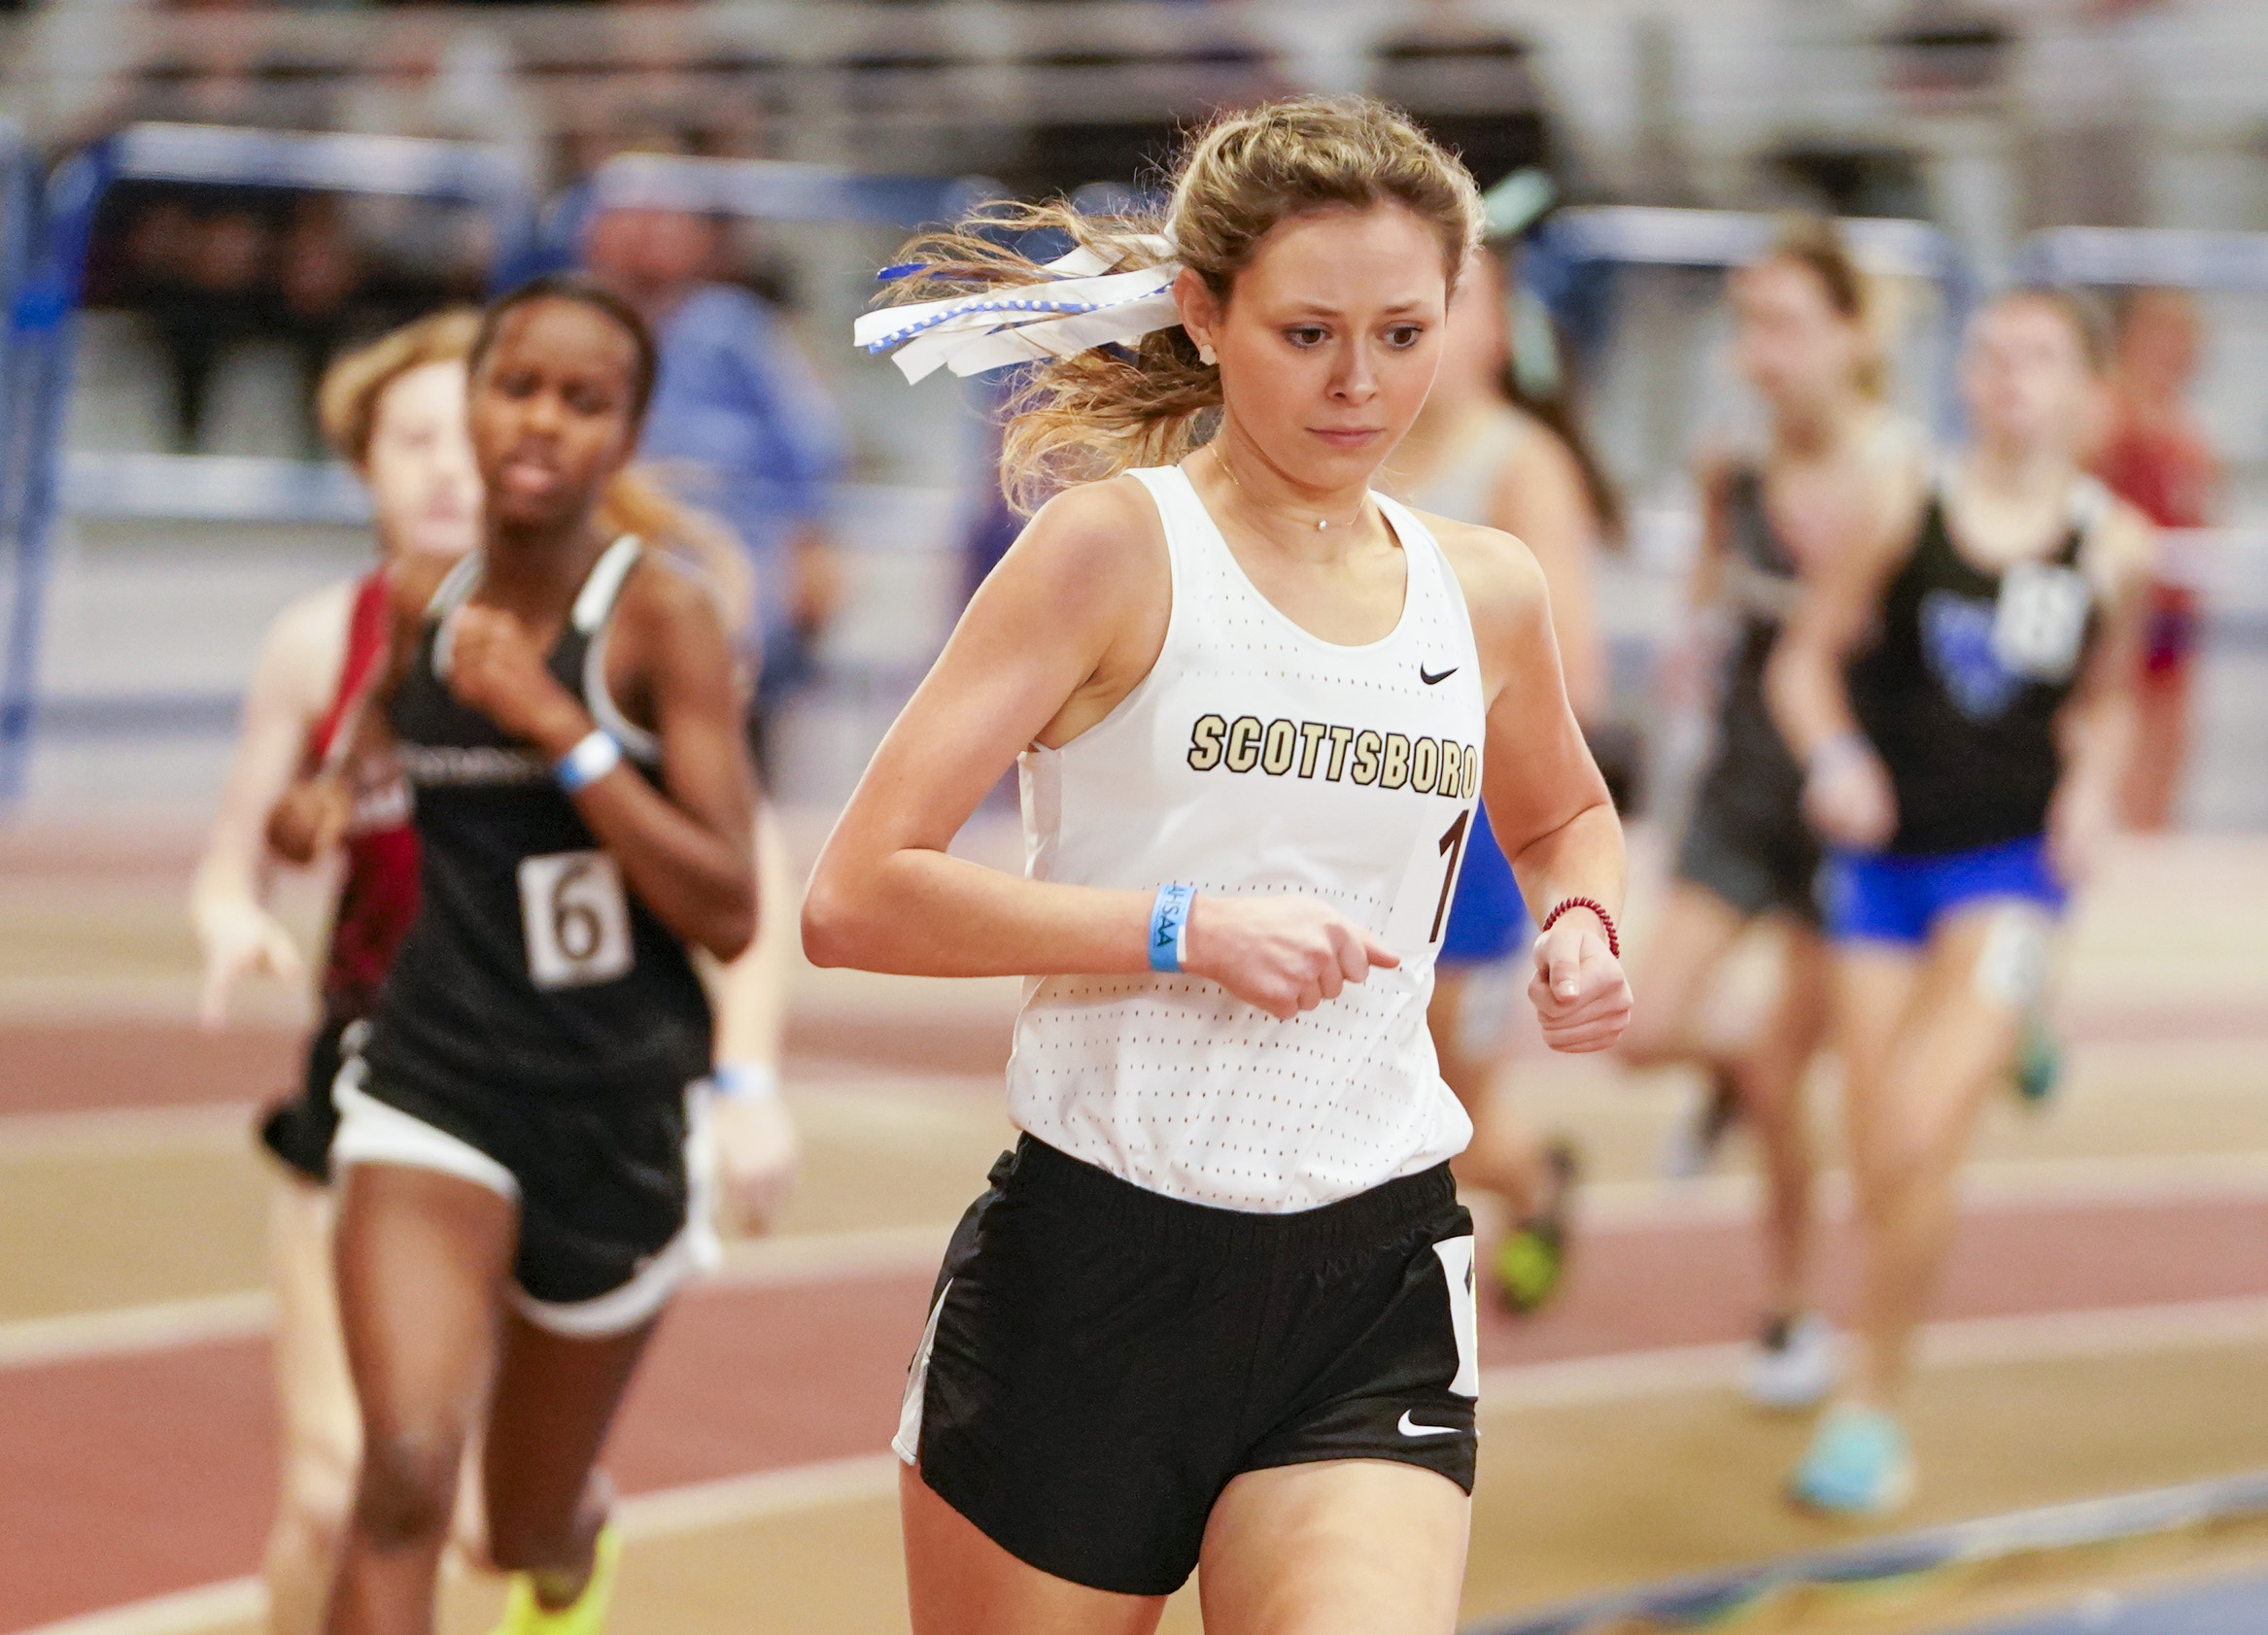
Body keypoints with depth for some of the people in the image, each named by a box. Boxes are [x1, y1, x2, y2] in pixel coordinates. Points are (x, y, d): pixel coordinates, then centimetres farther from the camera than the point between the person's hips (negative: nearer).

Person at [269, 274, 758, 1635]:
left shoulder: (663, 617, -11)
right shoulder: (425, 606, 2)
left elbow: (729, 914, -17)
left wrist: (561, 728, -23)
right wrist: (325, 808, 1)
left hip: (615, 1108, -2)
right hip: (433, 1083, 2)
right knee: (405, 1471, -24)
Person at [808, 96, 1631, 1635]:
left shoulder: (1484, 591, 8)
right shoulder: (1117, 547, -6)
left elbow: (1565, 817, 32)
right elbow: (855, 898, -12)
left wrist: (1582, 924, 9)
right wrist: (1188, 928, -18)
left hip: (1377, 1290, 3)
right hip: (1090, 1264, -3)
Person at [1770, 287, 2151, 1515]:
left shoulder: (2112, 546, -1)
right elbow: (1808, 655, 2)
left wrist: (2093, 782, -2)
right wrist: (1834, 756, -16)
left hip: (2014, 862, -2)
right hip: (1886, 851, 2)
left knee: (1917, 1143, -16)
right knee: (1876, 1158, 3)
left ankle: (1871, 1411, -2)